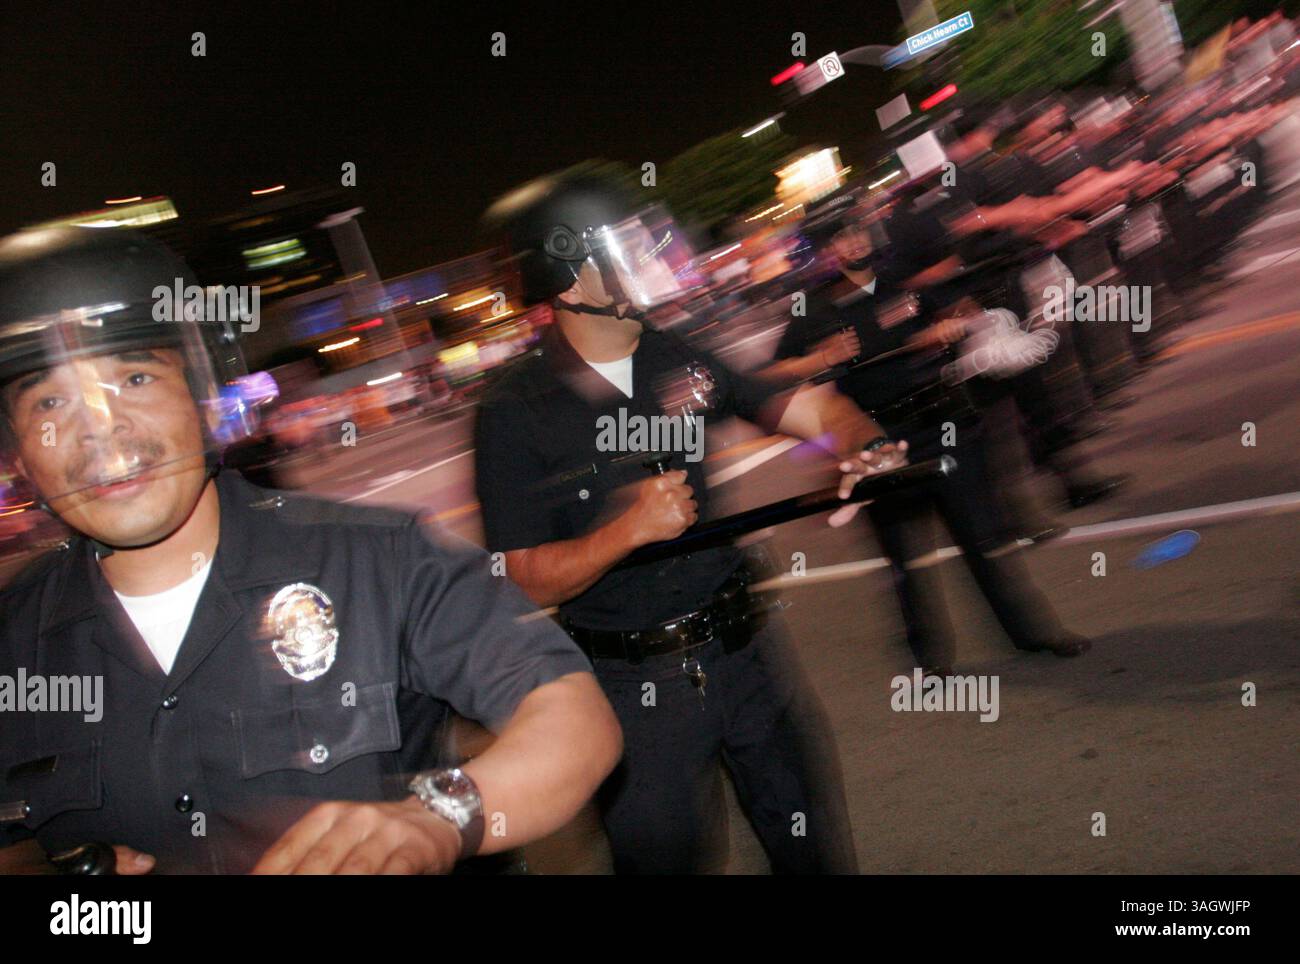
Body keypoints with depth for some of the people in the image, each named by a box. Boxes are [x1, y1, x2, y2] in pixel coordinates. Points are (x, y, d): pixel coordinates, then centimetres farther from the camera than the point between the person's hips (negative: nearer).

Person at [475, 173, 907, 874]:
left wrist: (864, 446, -20)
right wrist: (629, 530, -27)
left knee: (817, 846, 16)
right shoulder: (516, 414, -12)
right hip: (635, 684, -4)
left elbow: (809, 407, 2)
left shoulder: (689, 356, 2)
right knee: (668, 859, 11)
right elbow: (529, 579, -13)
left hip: (747, 648, 4)